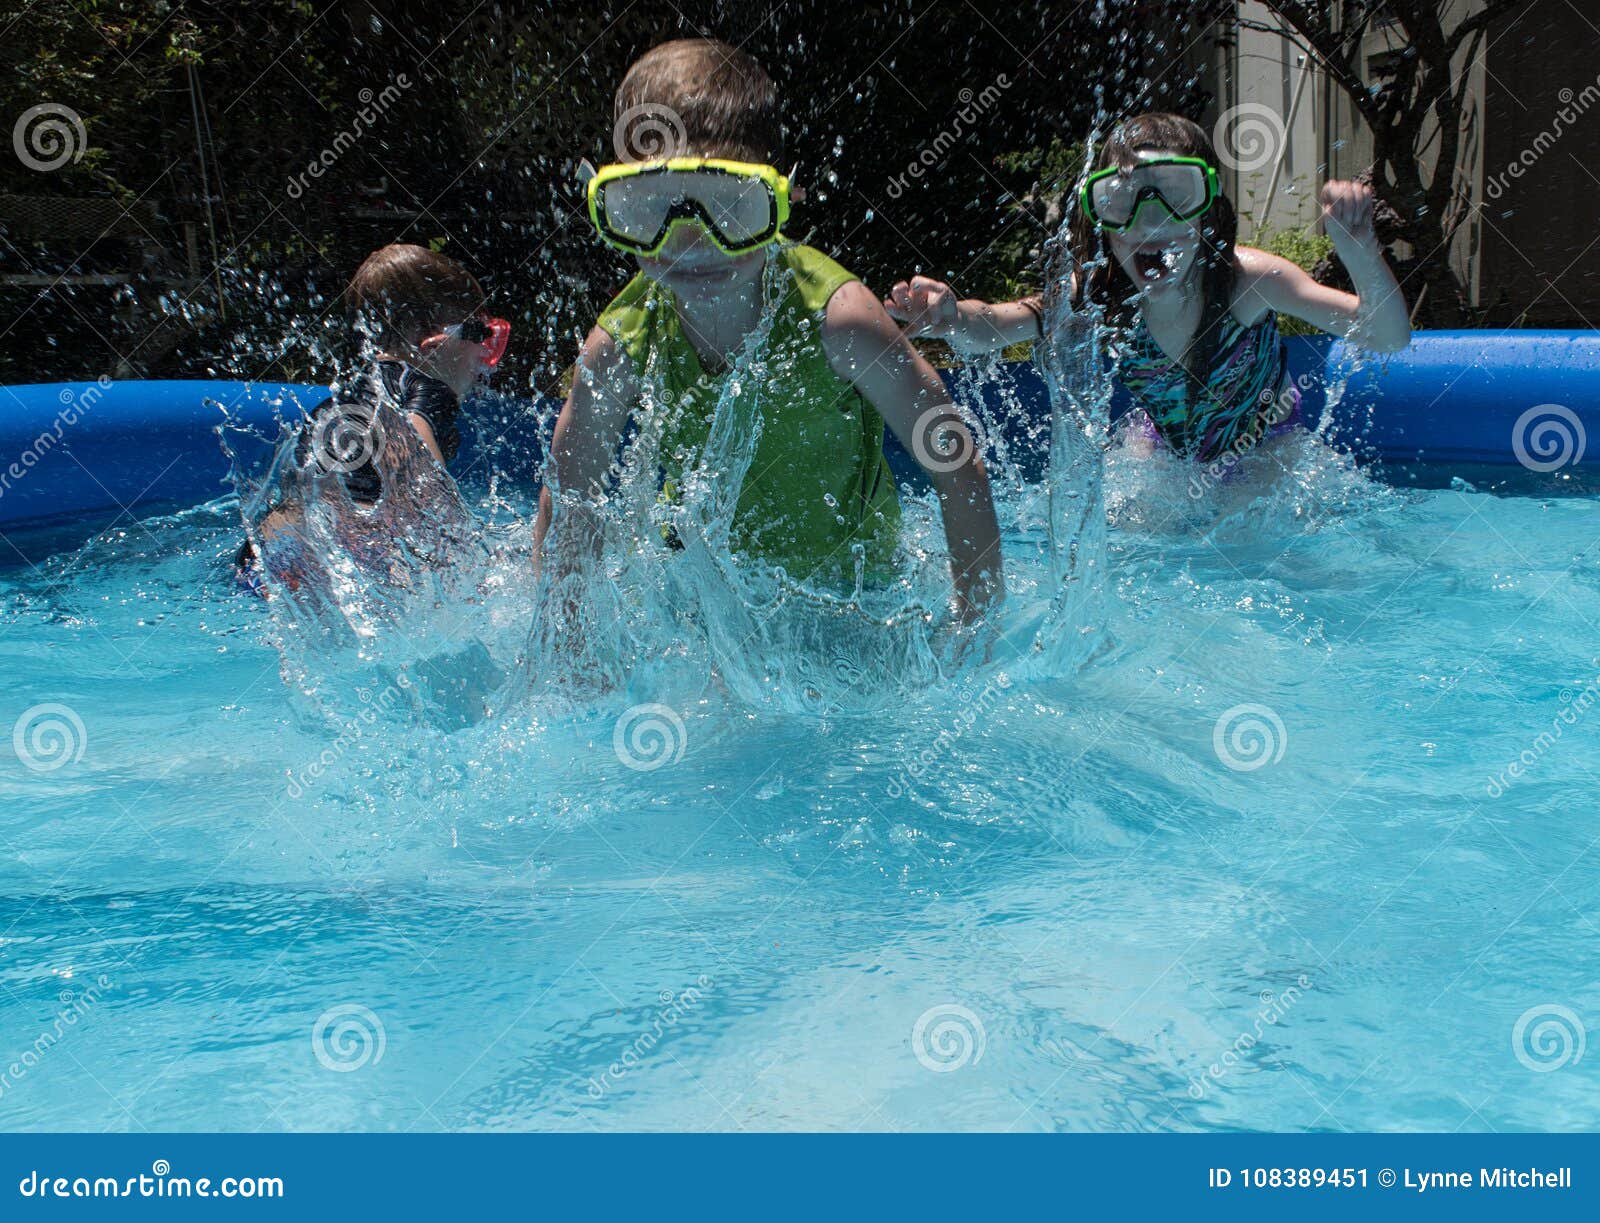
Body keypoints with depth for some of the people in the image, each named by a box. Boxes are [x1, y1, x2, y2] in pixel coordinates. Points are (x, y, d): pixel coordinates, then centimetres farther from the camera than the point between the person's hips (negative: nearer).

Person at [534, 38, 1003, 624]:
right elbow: (568, 499, -6)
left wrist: (974, 627, -22)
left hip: (848, 585, -2)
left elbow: (958, 470, -22)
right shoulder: (623, 343, -21)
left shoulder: (833, 316, -30)